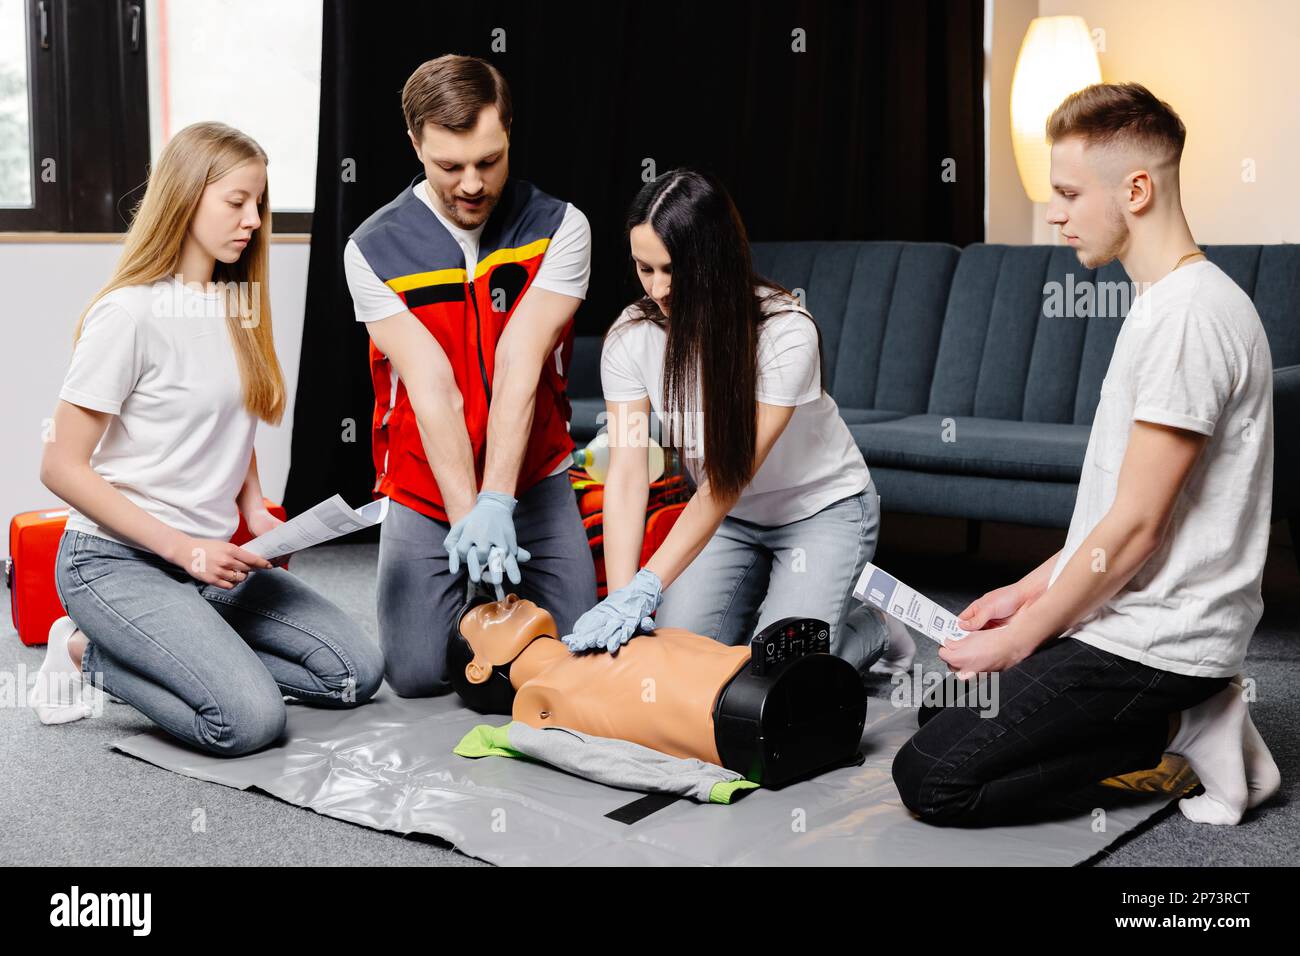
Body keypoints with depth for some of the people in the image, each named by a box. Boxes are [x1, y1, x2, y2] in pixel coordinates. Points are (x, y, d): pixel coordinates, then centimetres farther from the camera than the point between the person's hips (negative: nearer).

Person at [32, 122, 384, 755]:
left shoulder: (234, 306, 8)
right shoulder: (130, 312, -14)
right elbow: (62, 468, -14)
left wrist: (255, 513, 3)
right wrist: (181, 547, -17)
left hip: (209, 555, 8)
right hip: (116, 560, -8)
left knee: (357, 673, -4)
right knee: (249, 719, -24)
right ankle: (90, 654, 2)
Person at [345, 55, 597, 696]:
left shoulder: (559, 228, -10)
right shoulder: (374, 250, -10)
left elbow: (518, 367, -20)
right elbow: (432, 388, -18)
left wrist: (495, 505, -27)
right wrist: (465, 516, -26)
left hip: (533, 481, 1)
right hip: (423, 492, 0)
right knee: (417, 673, -9)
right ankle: (464, 594, 25)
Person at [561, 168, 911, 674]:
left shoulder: (786, 331, -29)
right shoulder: (629, 338, -17)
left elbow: (729, 480, -29)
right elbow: (627, 474, -20)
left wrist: (646, 586, -34)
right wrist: (621, 595, -32)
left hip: (821, 506, -4)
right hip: (728, 514, 4)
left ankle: (871, 630, 14)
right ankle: (761, 600, 18)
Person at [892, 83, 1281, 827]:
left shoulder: (1187, 313, -21)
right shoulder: (1170, 301, 13)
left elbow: (1134, 527, -21)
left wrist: (1019, 640, -12)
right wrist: (1032, 589, 13)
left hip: (1154, 639, -10)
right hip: (1137, 618, 10)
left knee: (930, 780, -12)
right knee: (942, 709, 18)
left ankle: (1178, 727, -4)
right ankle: (1188, 711, 9)